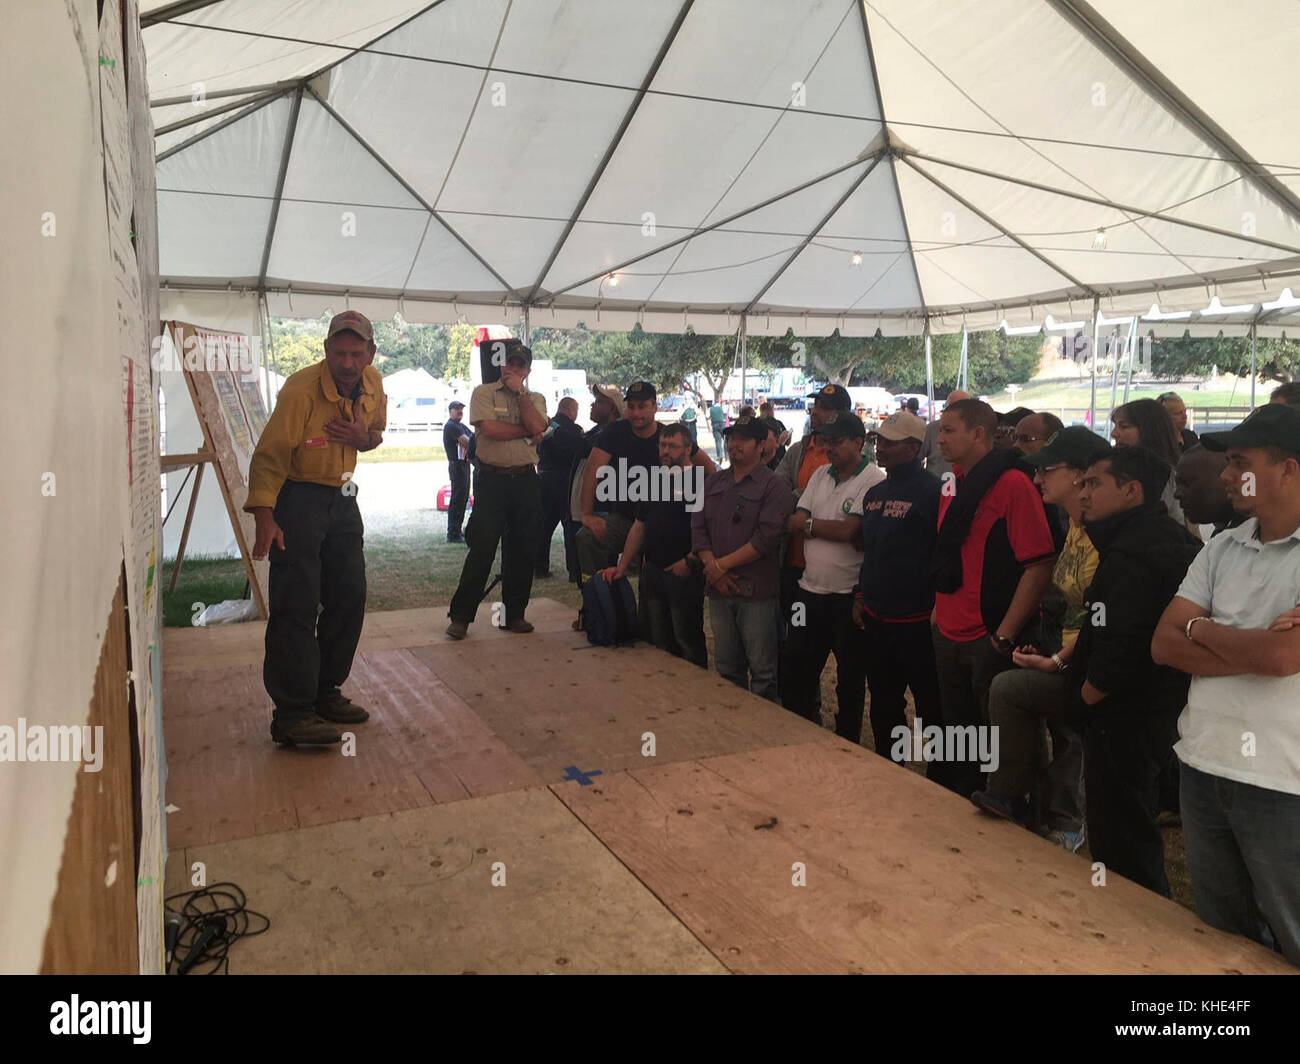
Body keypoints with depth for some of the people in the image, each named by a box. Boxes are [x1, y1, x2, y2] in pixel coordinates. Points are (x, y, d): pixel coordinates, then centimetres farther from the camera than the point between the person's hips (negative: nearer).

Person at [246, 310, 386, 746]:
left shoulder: (373, 384, 0)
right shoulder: (301, 389, -21)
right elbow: (269, 456, -21)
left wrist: (364, 438, -8)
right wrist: (265, 519, -32)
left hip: (342, 497, 7)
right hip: (297, 498, -7)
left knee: (349, 598, 10)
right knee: (296, 608, -10)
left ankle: (325, 693, 26)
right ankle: (292, 716, -4)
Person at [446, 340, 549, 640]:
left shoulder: (535, 399, 13)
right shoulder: (484, 393, 3)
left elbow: (538, 427, -8)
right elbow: (489, 428, -14)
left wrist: (520, 391, -5)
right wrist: (527, 431, -7)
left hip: (526, 480, 4)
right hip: (493, 478, -4)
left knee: (523, 550, 7)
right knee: (482, 549, -6)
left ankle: (514, 614, 18)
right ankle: (460, 616, 2)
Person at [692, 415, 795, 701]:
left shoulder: (773, 486, -5)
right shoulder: (713, 482, 14)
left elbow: (767, 538, -14)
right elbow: (697, 527, 8)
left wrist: (722, 565, -13)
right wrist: (711, 566, -8)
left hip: (756, 592, -5)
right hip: (719, 590, 6)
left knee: (762, 670, 1)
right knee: (726, 667, 14)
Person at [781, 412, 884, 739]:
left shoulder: (874, 480, -11)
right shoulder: (820, 475, 11)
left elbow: (848, 530, -20)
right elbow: (794, 524, 4)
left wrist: (809, 523, -6)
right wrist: (832, 530, -13)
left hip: (848, 593, -6)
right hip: (810, 588, 6)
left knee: (850, 675, 9)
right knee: (798, 668, 14)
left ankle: (846, 743, 23)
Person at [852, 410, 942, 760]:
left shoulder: (932, 491, -12)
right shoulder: (874, 493, 13)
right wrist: (860, 594, 15)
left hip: (916, 621, -8)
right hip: (876, 619, 8)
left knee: (930, 705, 5)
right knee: (883, 705, 18)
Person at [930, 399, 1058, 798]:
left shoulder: (1013, 484, -14)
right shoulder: (952, 484, 11)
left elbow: (1040, 564, -18)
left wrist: (1005, 635, -19)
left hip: (992, 640, -8)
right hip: (950, 636, 8)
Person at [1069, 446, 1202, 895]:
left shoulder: (1129, 557, -23)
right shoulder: (1175, 539, 9)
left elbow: (1118, 652, -29)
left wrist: (1080, 702, -12)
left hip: (1122, 723, -11)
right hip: (1162, 716, 11)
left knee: (1119, 850, 3)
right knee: (1139, 837, 25)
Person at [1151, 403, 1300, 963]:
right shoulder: (1221, 549, 6)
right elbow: (1164, 645, 0)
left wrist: (1200, 628, -6)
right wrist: (1253, 649, -15)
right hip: (1203, 767, 6)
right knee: (1221, 938, 21)